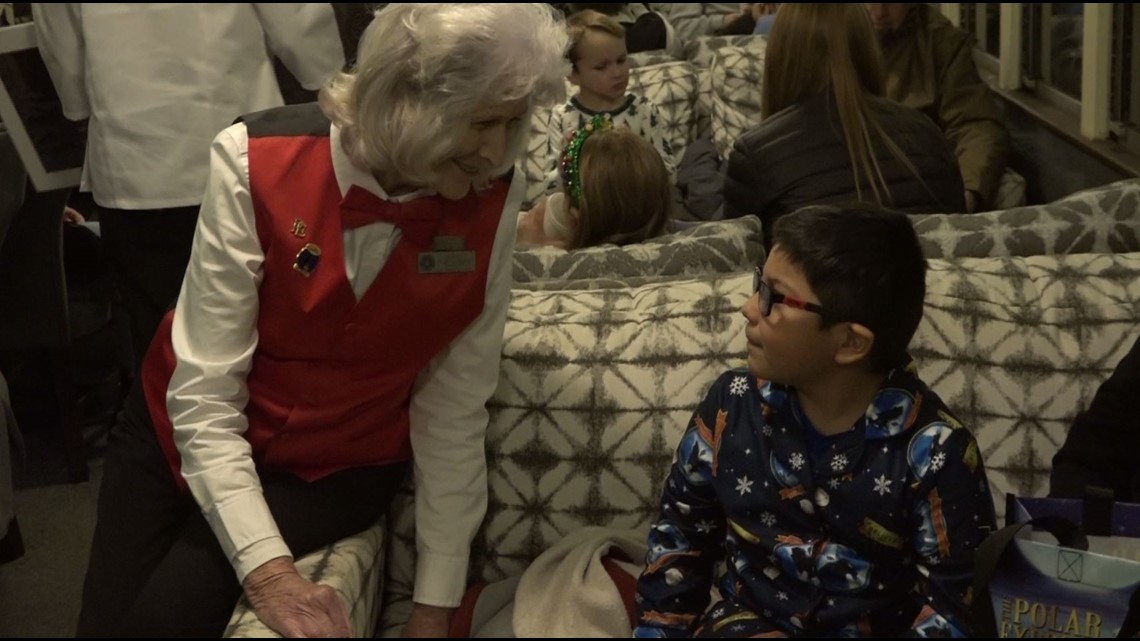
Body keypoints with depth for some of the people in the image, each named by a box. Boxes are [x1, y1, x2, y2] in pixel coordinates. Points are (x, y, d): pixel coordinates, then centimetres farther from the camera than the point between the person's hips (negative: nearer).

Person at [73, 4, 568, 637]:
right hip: (185, 433, 0)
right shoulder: (258, 162, -26)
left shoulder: (493, 198, -19)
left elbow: (456, 406, -13)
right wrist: (268, 570, -32)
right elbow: (203, 396, -24)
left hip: (336, 467, 0)